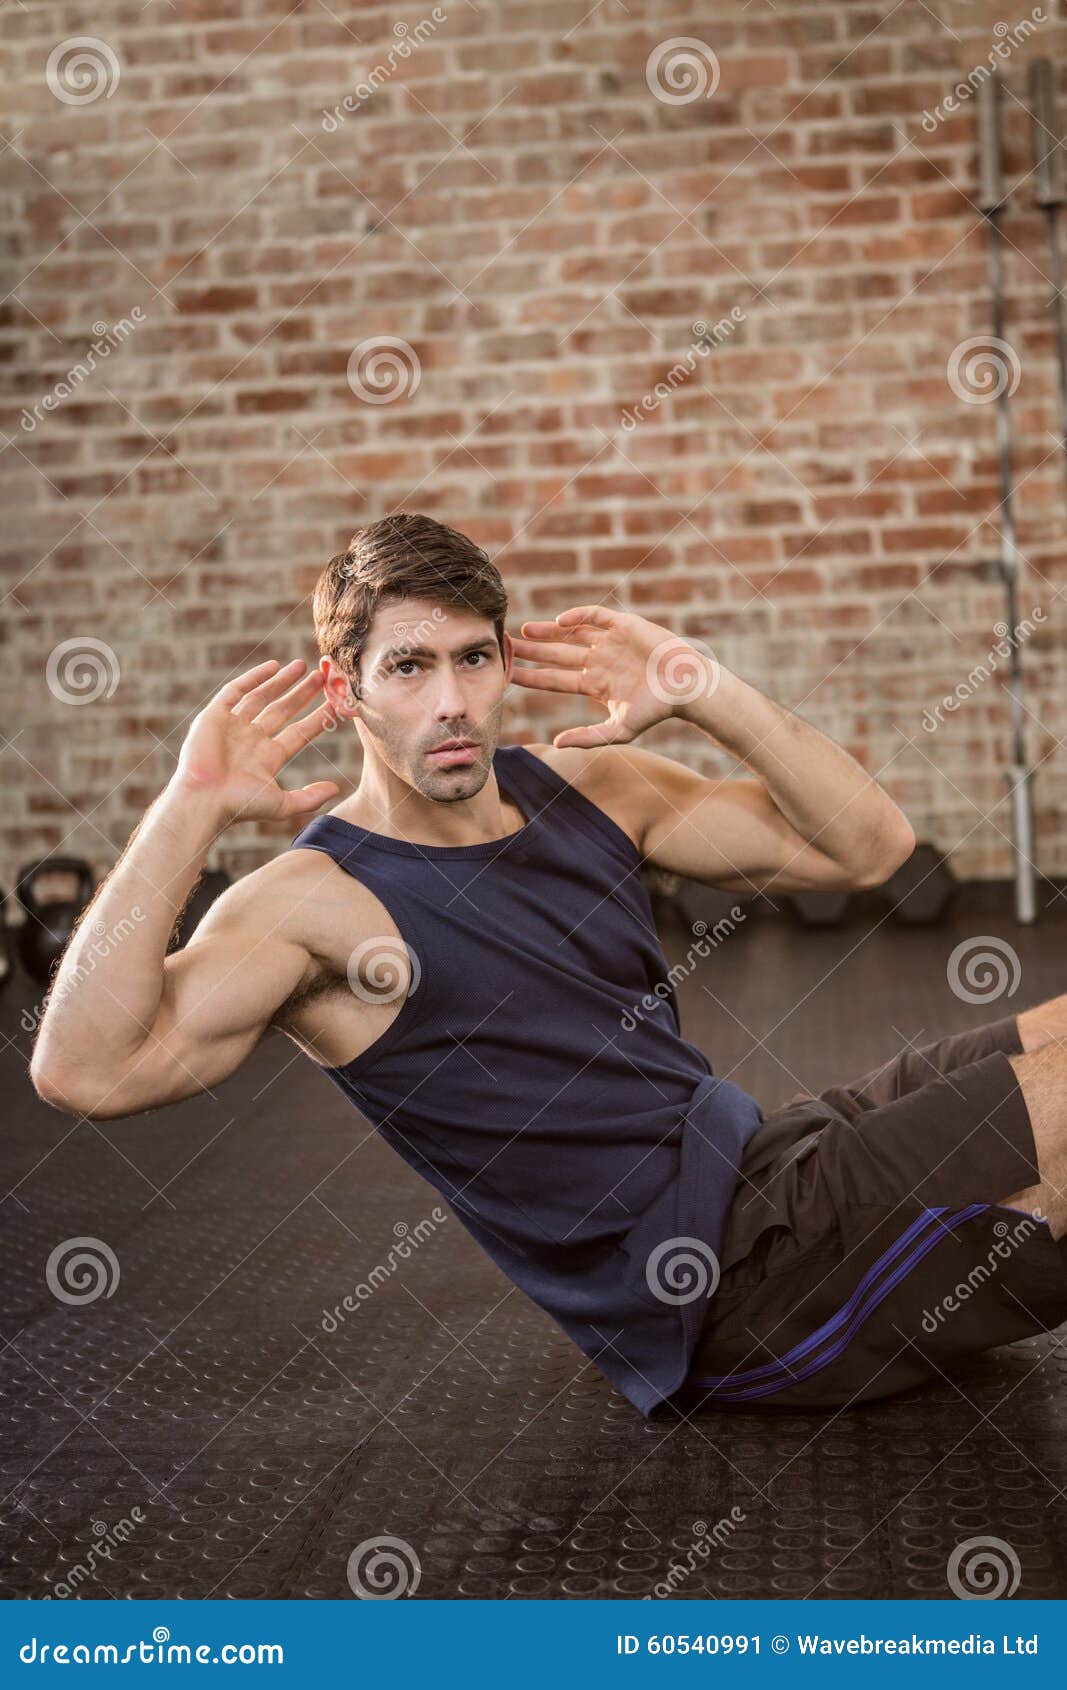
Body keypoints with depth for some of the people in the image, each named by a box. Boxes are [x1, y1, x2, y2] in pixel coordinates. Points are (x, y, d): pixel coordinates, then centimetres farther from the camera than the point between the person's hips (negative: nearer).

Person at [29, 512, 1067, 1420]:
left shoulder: (588, 787, 7)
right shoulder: (319, 902, -13)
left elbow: (865, 846, 6)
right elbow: (85, 1070, -28)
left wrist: (703, 694, -5)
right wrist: (190, 809, -28)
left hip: (767, 1160, 8)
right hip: (722, 1284, -8)